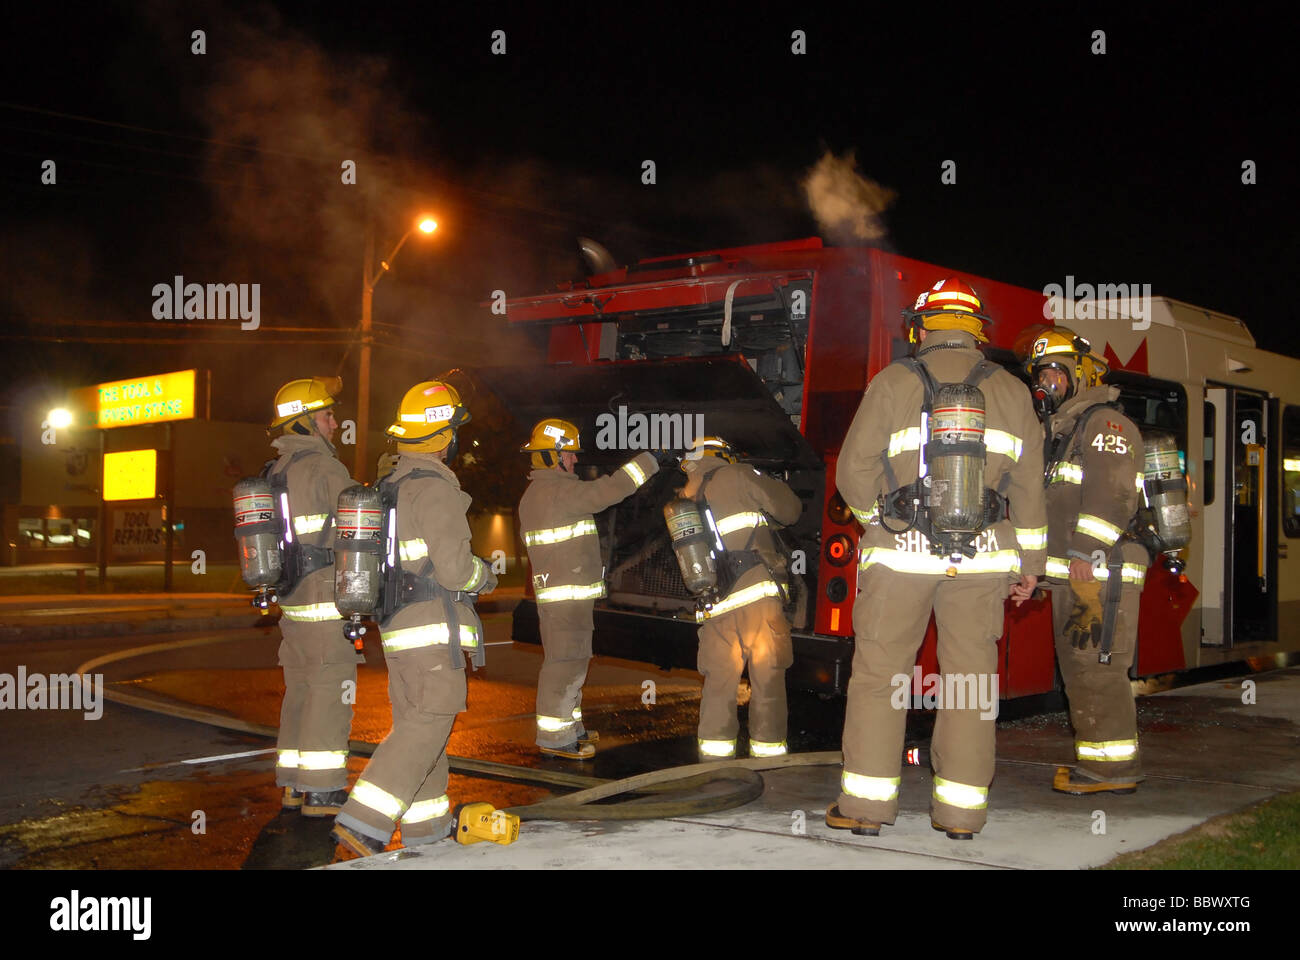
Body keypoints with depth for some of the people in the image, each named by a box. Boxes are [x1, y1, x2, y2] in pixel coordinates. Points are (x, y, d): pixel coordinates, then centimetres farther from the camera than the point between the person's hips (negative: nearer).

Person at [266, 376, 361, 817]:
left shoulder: (276, 472, 13)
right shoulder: (326, 468, -13)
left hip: (292, 604, 8)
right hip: (328, 604, -8)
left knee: (301, 691, 15)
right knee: (329, 694, -3)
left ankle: (294, 785, 21)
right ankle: (322, 791, 1)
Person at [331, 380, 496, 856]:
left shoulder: (389, 485, 13)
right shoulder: (435, 487, -15)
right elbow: (454, 567, -19)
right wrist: (483, 576, 1)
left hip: (397, 626, 10)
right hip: (434, 627, -9)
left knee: (415, 722, 14)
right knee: (427, 723, -7)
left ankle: (426, 824, 22)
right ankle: (361, 823, -13)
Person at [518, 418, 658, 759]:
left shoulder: (536, 493, 16)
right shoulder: (558, 491, -17)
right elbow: (610, 490, -22)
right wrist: (651, 458, -15)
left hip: (564, 592, 11)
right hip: (566, 595, -11)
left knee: (571, 661, 17)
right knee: (565, 663, -8)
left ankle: (569, 727, 25)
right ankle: (554, 738, -5)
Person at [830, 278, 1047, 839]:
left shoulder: (893, 382, 0)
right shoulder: (1010, 391, 7)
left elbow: (853, 472, -1)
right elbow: (1029, 487, 8)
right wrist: (1030, 562, 16)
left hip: (900, 551, -2)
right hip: (982, 558, 2)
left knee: (879, 672, 5)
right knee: (969, 678, 8)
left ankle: (866, 804, 6)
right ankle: (961, 809, 11)